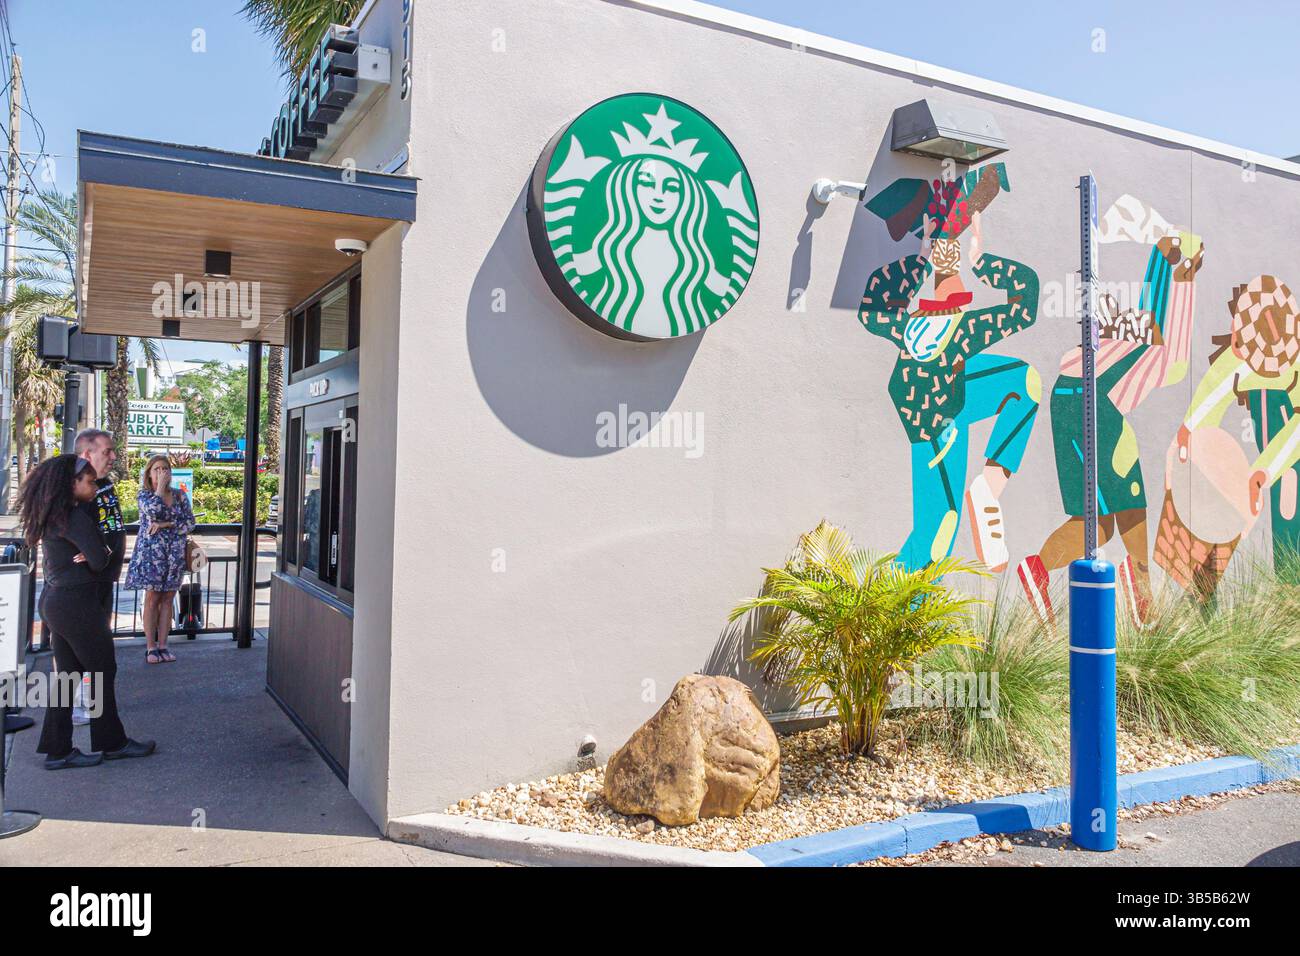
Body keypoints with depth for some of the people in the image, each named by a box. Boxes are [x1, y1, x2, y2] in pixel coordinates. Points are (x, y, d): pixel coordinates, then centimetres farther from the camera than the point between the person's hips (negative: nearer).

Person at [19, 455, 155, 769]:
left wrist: (91, 555, -9)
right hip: (76, 604, -9)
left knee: (67, 674, 14)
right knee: (103, 672, 5)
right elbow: (99, 560, -21)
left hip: (54, 600, 9)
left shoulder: (52, 516, 11)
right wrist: (103, 554, -1)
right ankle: (111, 743, 16)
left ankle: (57, 749, 19)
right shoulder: (75, 517, -20)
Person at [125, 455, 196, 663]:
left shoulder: (180, 496, 8)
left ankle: (162, 645, 12)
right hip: (151, 552, -3)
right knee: (152, 599, -1)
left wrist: (165, 525, -11)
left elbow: (190, 523, 0)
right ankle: (150, 647, 6)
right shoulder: (144, 494, 2)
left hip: (175, 554, 3)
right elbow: (152, 511, -20)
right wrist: (160, 486, -13)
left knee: (167, 599, 5)